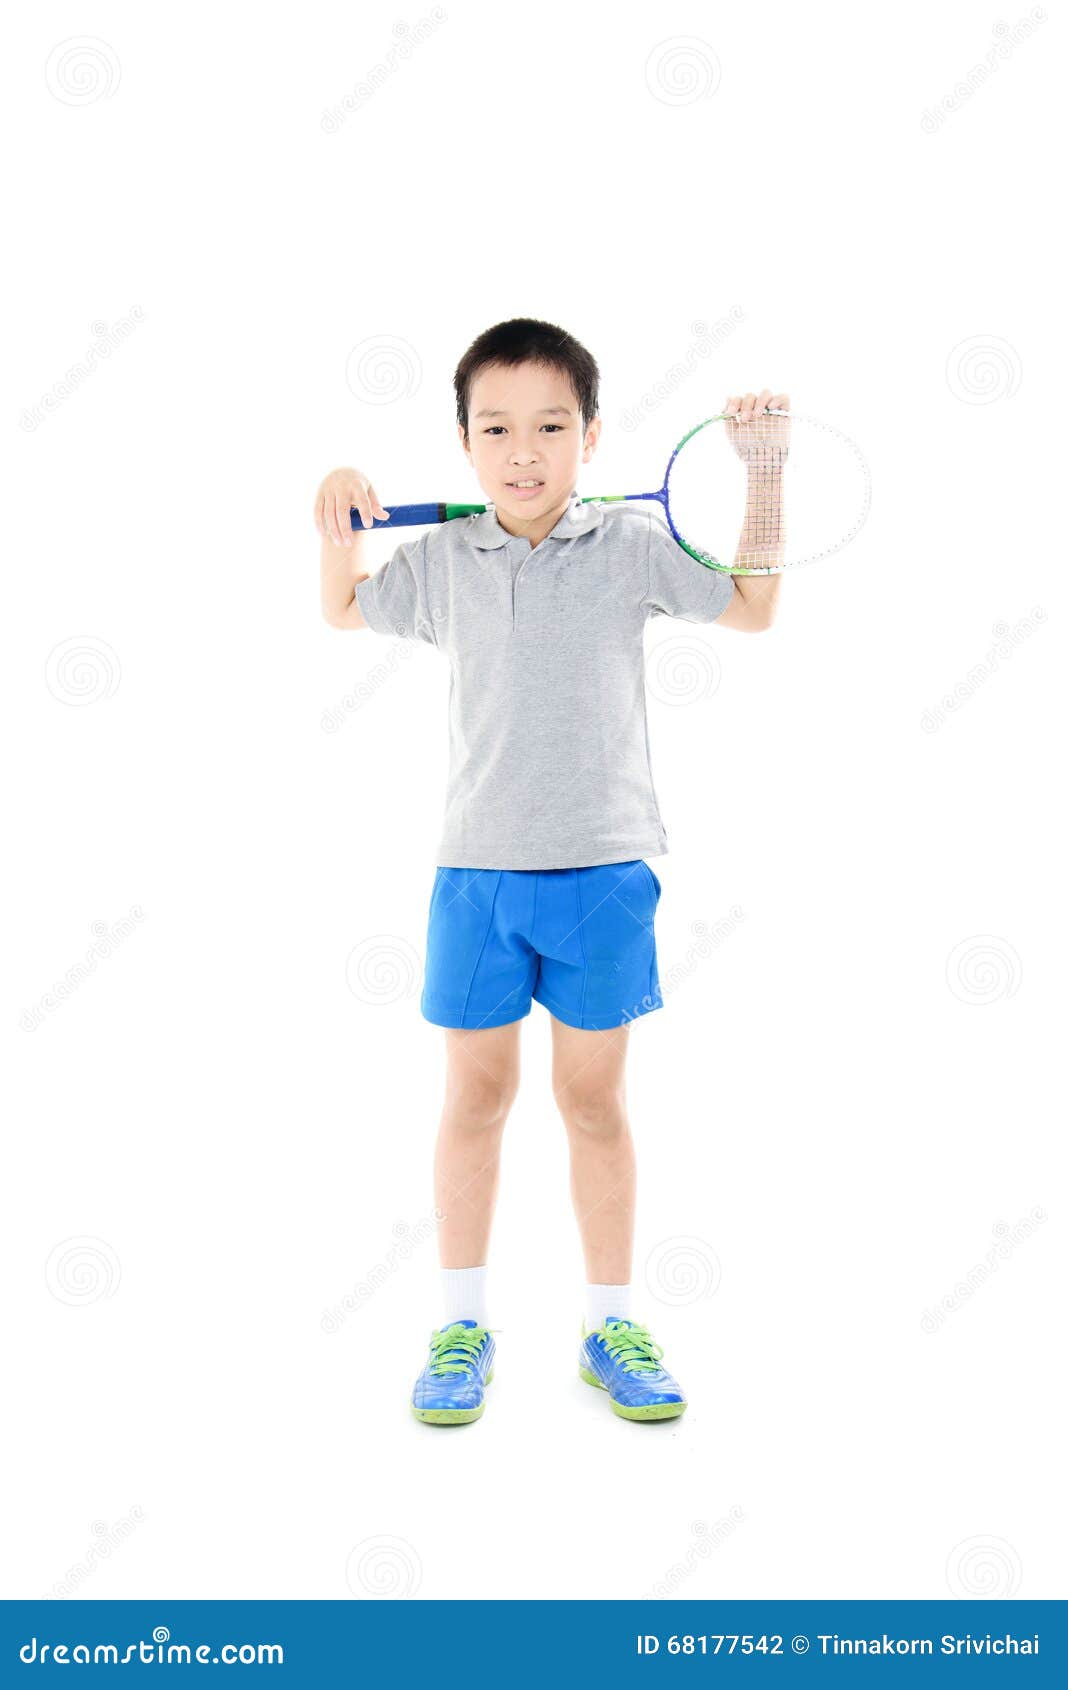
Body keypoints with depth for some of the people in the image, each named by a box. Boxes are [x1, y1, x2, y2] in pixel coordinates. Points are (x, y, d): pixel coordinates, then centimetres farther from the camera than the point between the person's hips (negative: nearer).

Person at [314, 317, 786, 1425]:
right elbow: (344, 611, 23)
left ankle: (609, 1324, 22)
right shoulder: (439, 558, 5)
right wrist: (338, 525, 5)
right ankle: (462, 1325, 21)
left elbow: (752, 610, 9)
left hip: (603, 870, -1)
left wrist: (765, 476, 2)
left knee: (593, 1097, 7)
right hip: (477, 870, 1)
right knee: (476, 1093, 7)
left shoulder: (631, 546, 0)